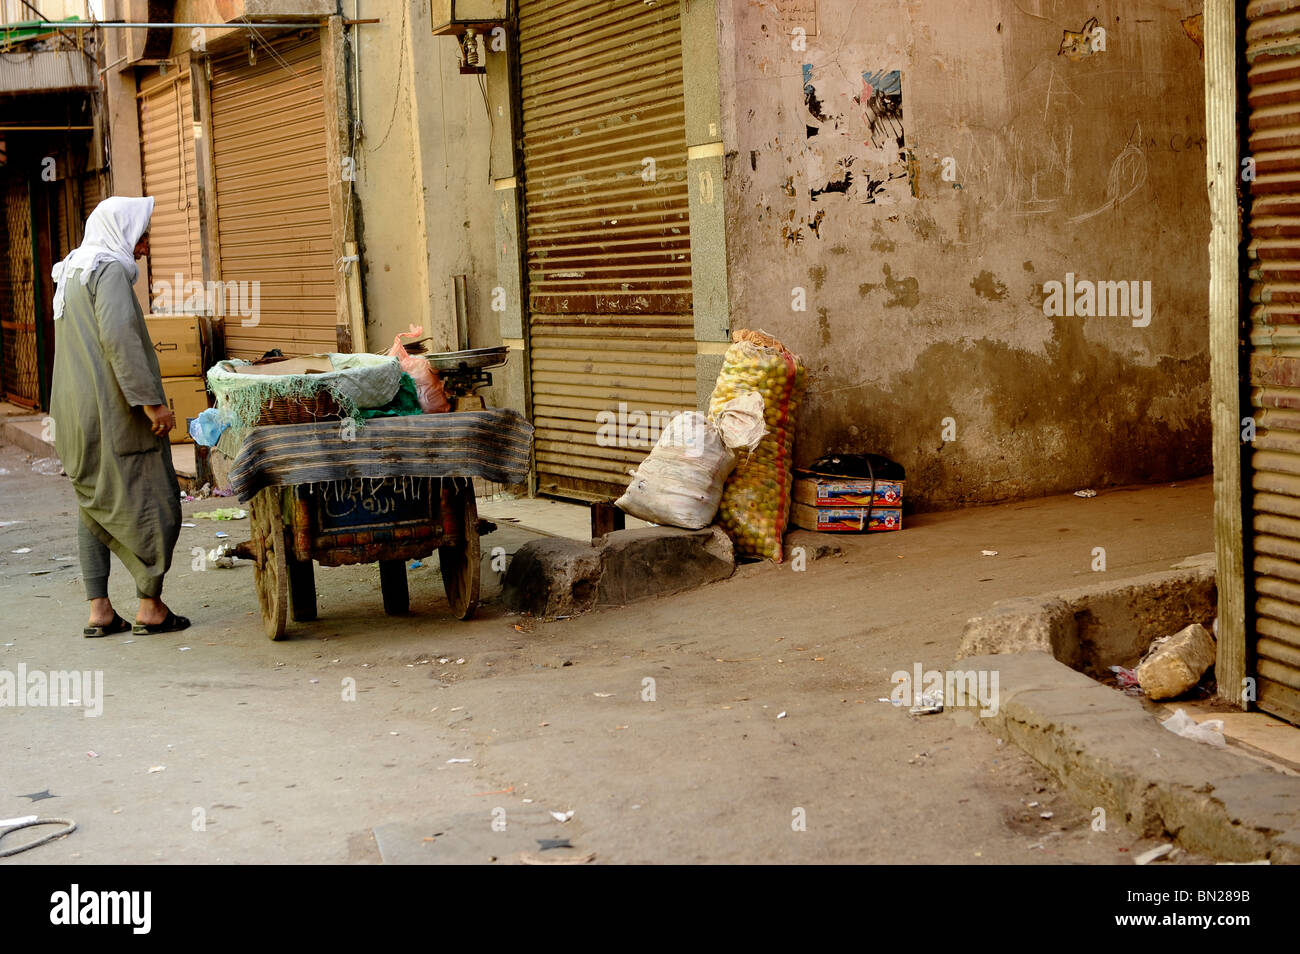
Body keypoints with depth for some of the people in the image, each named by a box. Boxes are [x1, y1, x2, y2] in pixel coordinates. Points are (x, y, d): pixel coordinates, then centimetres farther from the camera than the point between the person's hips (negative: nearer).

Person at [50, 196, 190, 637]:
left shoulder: (71, 273, 19)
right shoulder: (110, 271, -12)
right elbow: (119, 339, -23)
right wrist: (150, 400, -21)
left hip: (77, 412, 9)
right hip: (113, 410, -9)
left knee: (94, 503, 12)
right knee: (149, 502, 0)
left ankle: (99, 610, 12)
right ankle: (150, 607, 4)